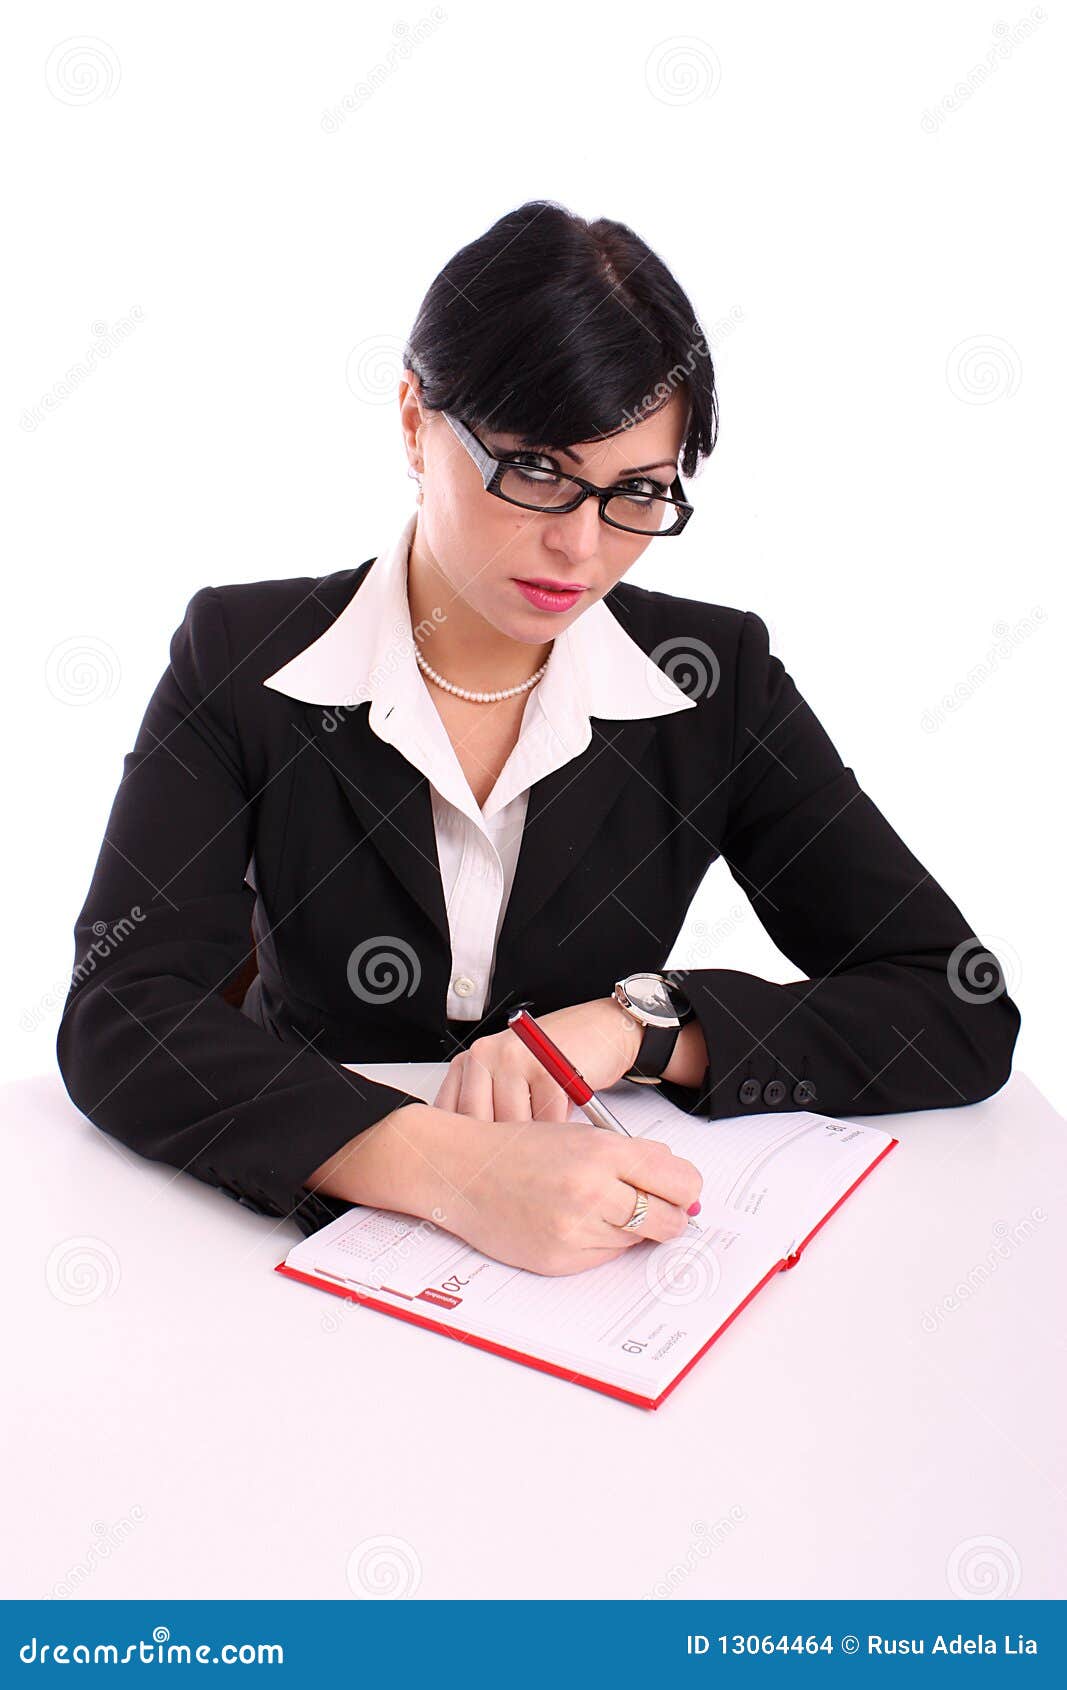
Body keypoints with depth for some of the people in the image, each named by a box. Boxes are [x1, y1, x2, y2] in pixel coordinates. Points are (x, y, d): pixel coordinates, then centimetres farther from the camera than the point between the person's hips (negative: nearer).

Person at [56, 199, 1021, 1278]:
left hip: (598, 1253, 1)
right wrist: (444, 1166, -32)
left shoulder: (715, 684, -5)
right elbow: (119, 1023, -18)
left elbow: (967, 1019, -7)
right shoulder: (244, 659, -7)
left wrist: (637, 1023, -20)